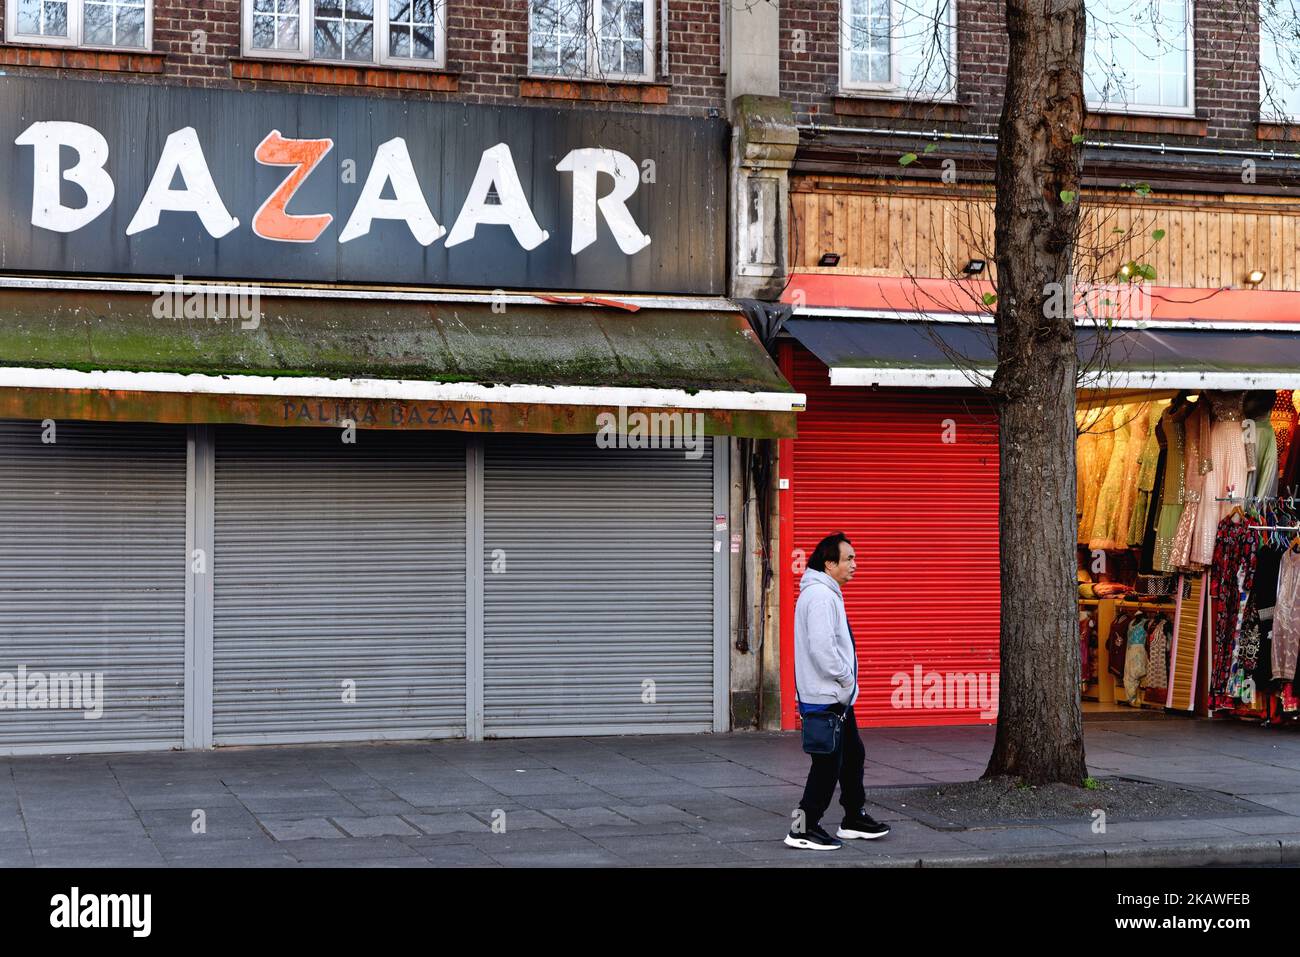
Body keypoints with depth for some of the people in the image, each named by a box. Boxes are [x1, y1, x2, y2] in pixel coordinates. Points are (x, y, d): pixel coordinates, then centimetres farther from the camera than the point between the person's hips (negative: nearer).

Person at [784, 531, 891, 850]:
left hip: (837, 696, 11)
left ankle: (854, 819, 30)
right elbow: (821, 648, -27)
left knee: (853, 754, 19)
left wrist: (847, 682, 15)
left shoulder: (827, 594, 16)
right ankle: (804, 829, 0)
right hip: (825, 697, -11)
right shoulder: (820, 596, -19)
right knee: (827, 764, -6)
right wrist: (846, 679, -17)